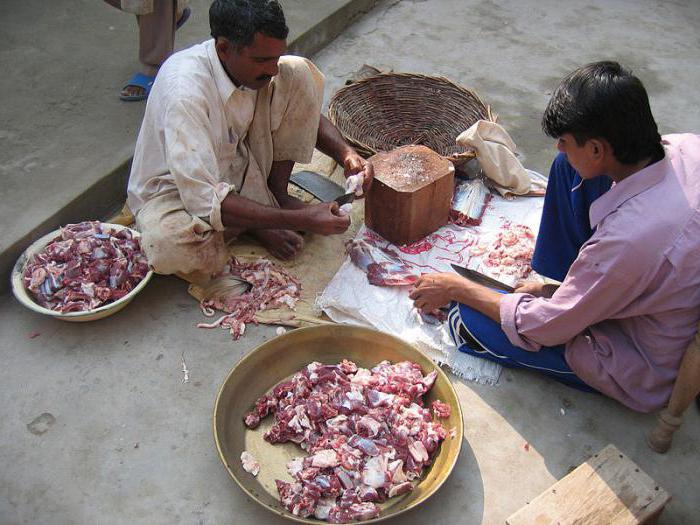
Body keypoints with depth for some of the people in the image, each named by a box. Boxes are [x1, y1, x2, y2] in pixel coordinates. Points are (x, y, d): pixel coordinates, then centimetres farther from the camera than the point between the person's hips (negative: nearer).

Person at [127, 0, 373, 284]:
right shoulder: (184, 90, -35)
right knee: (168, 248, -41)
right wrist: (301, 219, -38)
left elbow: (306, 112, 4)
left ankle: (276, 192, -1)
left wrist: (347, 154, -17)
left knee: (299, 73, -13)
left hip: (238, 162, 5)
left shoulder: (257, 63, -15)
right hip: (179, 188, -4)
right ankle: (254, 223, -7)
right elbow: (204, 200, -36)